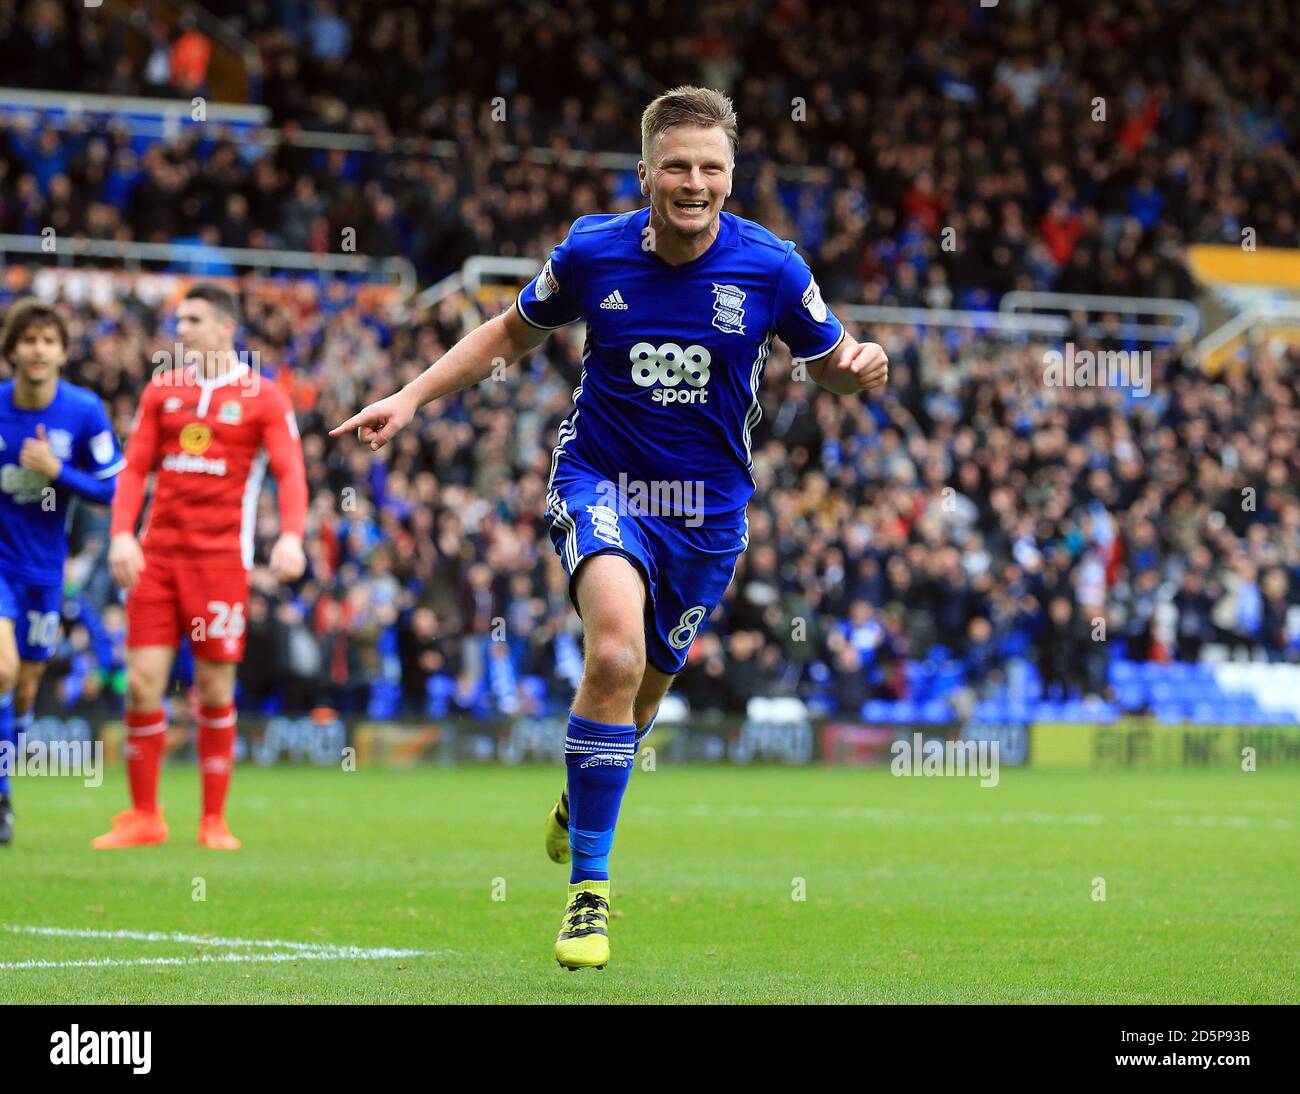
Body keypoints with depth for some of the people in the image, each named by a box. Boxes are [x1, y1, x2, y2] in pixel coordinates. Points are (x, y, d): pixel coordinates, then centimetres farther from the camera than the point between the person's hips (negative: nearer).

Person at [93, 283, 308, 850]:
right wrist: (122, 535, -5)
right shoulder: (161, 391, 12)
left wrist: (291, 536, -22)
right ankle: (144, 815, 9)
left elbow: (289, 472, -5)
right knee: (141, 682, -3)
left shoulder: (263, 396, 2)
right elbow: (135, 468, 10)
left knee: (215, 690, -1)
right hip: (156, 554, 3)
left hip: (220, 558, -3)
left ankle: (214, 820, 10)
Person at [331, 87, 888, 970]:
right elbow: (512, 334, 9)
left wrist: (862, 367, -20)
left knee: (641, 693, 14)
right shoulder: (592, 252, -8)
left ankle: (581, 800, 51)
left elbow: (828, 360, 4)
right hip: (600, 482, -2)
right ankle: (588, 888, -19)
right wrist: (412, 398, 3)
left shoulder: (770, 267, -9)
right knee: (615, 654, -28)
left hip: (708, 507, 2)